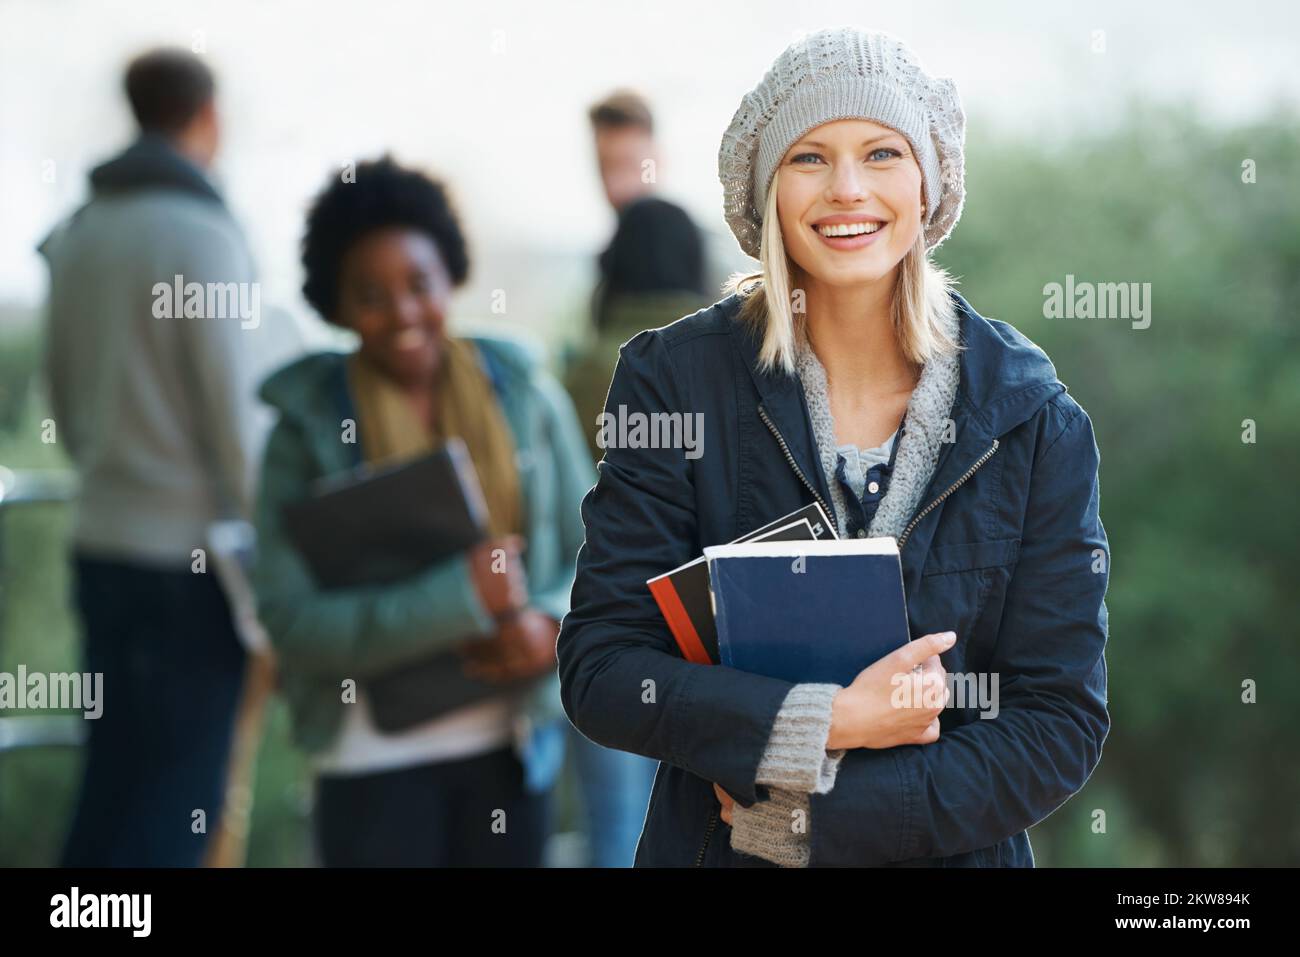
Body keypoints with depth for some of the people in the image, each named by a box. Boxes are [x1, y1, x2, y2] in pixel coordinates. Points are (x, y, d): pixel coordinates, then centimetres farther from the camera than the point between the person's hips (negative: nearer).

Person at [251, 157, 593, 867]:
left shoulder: (525, 393, 3)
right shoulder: (307, 425, -6)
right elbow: (291, 621, -13)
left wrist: (553, 626, -13)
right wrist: (461, 596, -21)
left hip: (510, 746, 3)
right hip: (375, 759, -3)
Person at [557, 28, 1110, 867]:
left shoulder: (1033, 419, -9)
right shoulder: (675, 378, -10)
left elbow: (1060, 727, -11)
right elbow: (600, 668, -12)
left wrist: (811, 812, -19)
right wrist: (827, 721, -23)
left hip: (953, 849, 0)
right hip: (711, 845, 0)